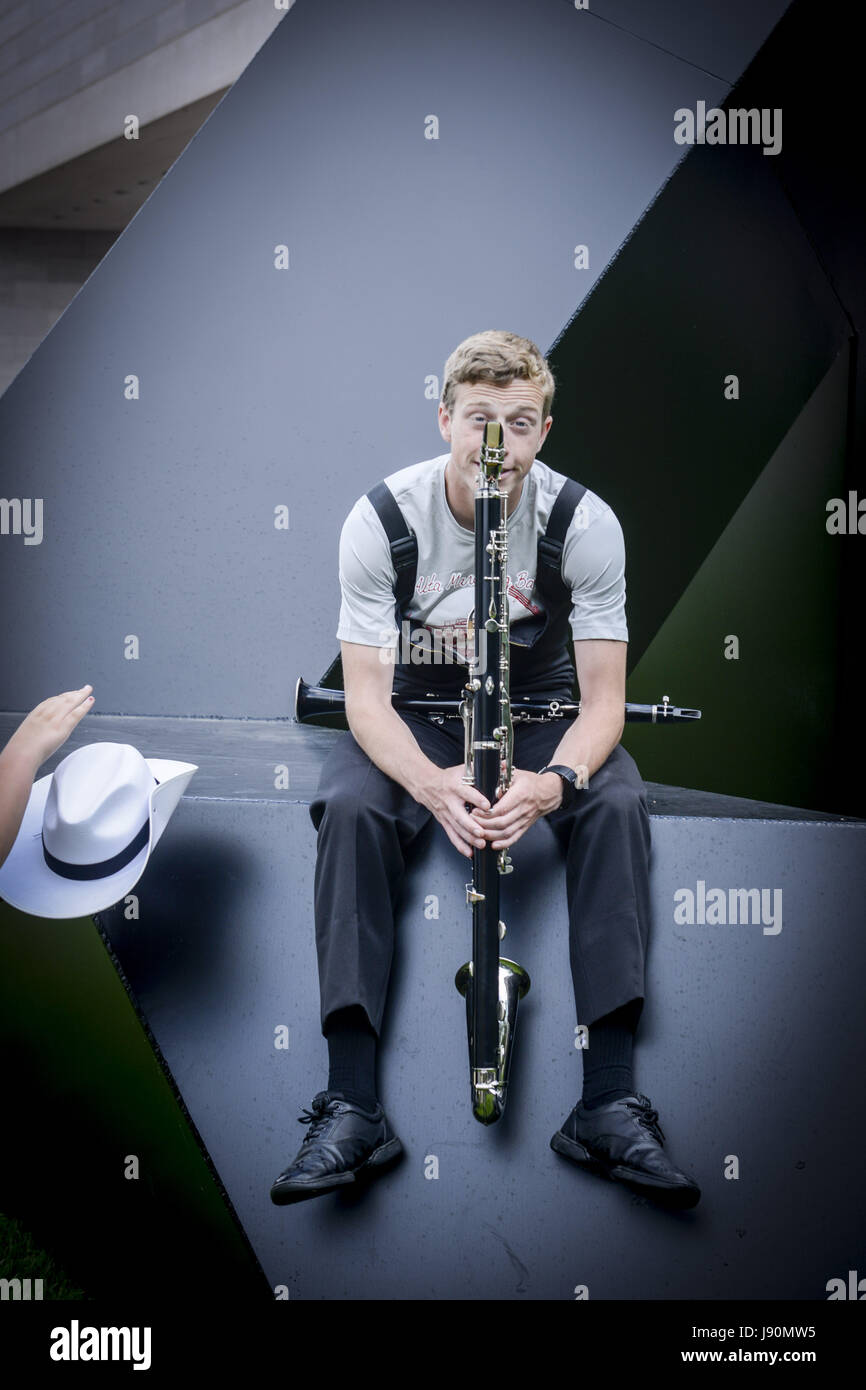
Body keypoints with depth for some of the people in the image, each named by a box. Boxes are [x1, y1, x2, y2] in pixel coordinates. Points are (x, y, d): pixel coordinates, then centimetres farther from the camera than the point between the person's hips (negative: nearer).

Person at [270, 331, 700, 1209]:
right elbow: (366, 695, -20)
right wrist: (431, 783, -41)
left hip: (541, 712, 1)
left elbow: (603, 699, -16)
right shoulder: (381, 519, -18)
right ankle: (352, 1107, -31)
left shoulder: (584, 523, -17)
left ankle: (610, 1103, -30)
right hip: (416, 715, 0)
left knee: (617, 806, -31)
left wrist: (554, 780, -39)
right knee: (349, 808, -32)